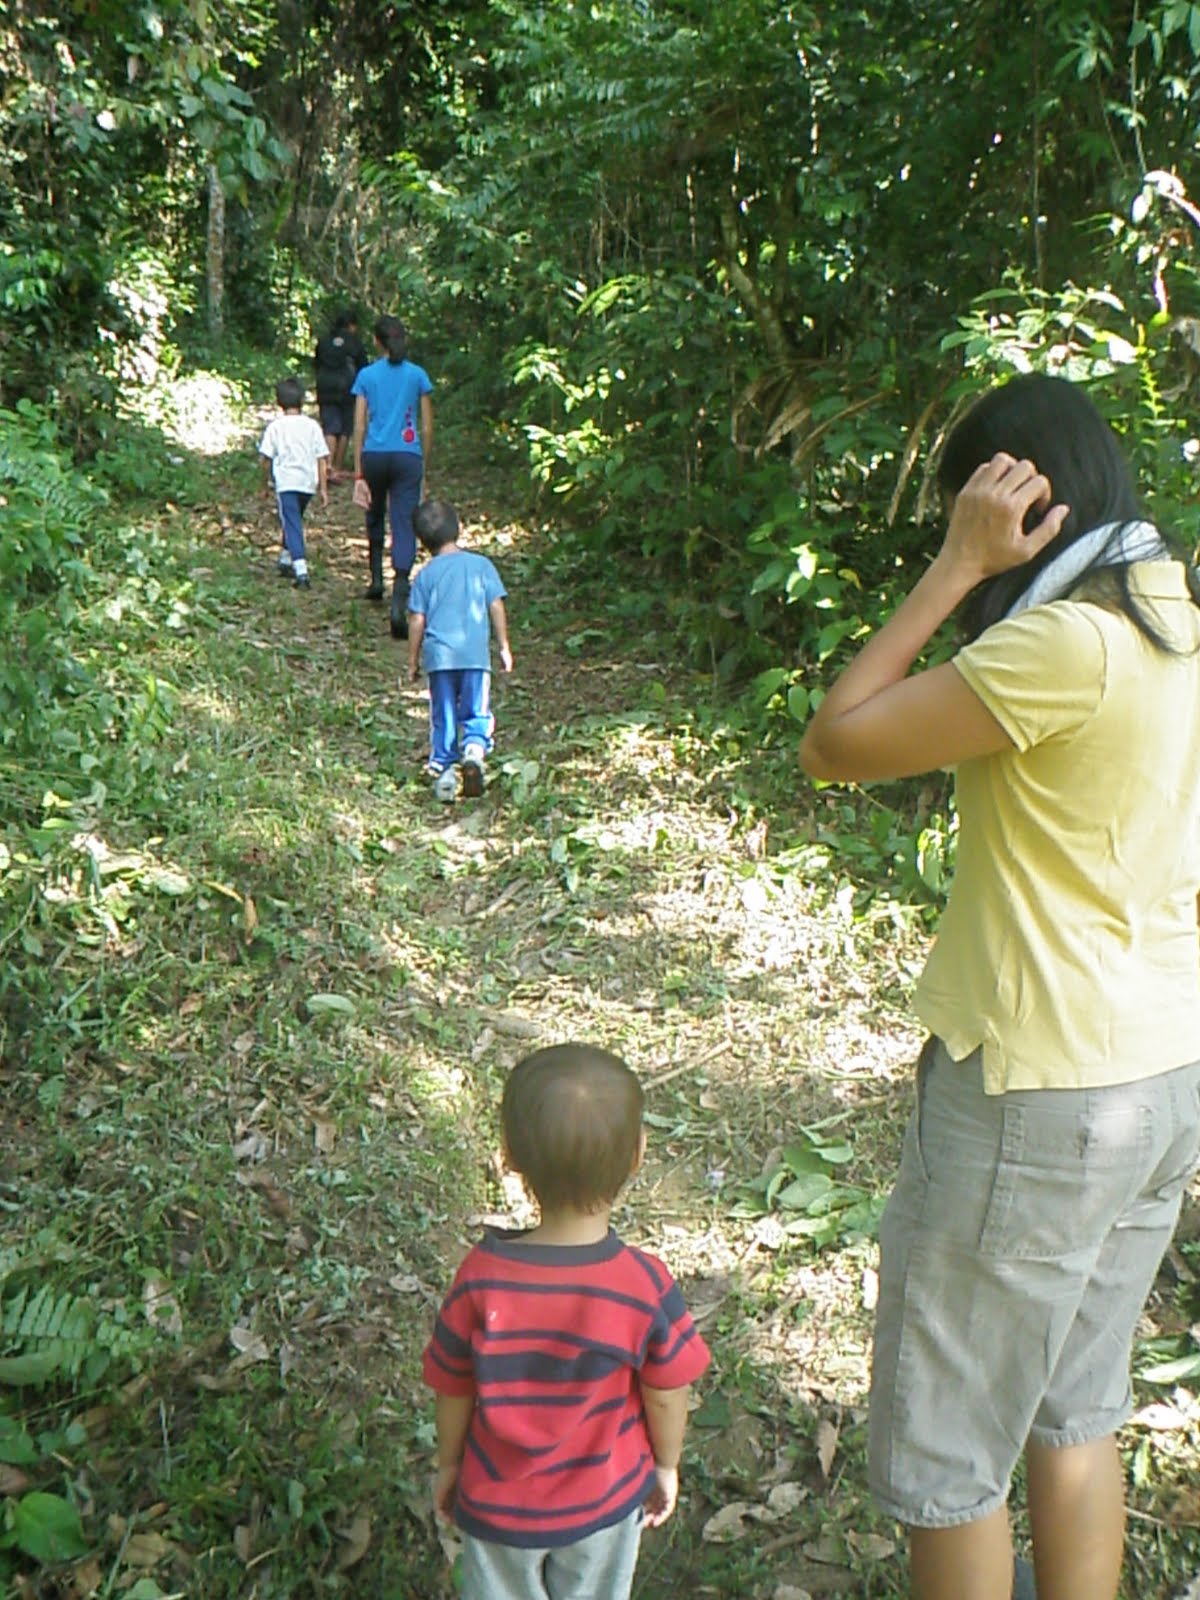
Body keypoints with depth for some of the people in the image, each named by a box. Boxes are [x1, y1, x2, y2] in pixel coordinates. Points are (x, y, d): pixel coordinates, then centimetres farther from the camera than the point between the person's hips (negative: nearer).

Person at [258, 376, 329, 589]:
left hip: (286, 483, -3)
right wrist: (323, 488, 8)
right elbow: (322, 459, 3)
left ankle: (301, 571, -21)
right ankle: (286, 561, 35)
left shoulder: (275, 427, -2)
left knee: (292, 526, -7)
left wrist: (265, 484, 12)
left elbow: (266, 459, -1)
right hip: (308, 483, 4)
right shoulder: (312, 426, 4)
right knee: (294, 522, 23)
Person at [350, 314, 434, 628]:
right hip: (407, 456, -1)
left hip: (374, 455, 1)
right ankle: (399, 601, -19)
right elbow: (427, 428, 3)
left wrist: (358, 473, 3)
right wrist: (424, 464, 15)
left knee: (375, 517, 26)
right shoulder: (417, 375, 3)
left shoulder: (367, 375, 3)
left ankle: (376, 579, 33)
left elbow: (360, 427, 0)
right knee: (404, 525, -6)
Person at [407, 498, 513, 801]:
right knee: (477, 713, 4)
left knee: (443, 717, 10)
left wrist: (413, 660, 12)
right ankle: (475, 748, -23)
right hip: (475, 654, -1)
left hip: (439, 655, 1)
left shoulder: (426, 574, 4)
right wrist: (504, 646, 12)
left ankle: (443, 771, 7)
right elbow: (497, 608, 4)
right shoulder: (481, 565, 3)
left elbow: (417, 620, 3)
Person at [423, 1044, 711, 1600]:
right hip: (604, 1500, 0)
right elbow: (667, 1395, -14)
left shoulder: (483, 1277, -29)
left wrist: (448, 1463, 6)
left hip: (499, 1501, 0)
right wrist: (666, 1466, 7)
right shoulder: (646, 1286, -29)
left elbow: (453, 1388, -13)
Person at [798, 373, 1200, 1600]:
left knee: (941, 1453, 10)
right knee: (1075, 1414, 24)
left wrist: (960, 565, -15)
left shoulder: (1067, 643, -23)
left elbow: (834, 743, -18)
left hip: (1037, 1096, -9)